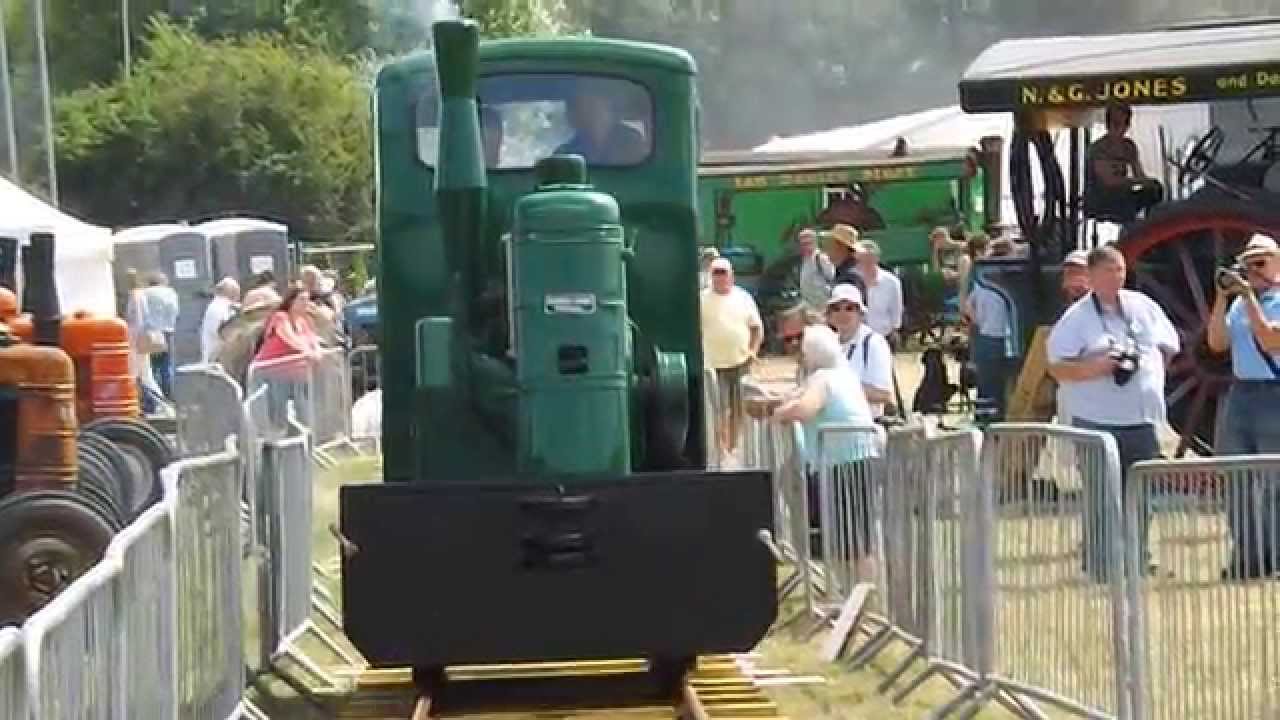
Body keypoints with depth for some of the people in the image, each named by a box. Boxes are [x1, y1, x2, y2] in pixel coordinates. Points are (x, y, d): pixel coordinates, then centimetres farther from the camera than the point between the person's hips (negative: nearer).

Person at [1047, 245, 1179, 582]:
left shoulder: (1143, 306, 11)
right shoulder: (1077, 317, -3)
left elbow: (1169, 346, 21)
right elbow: (1056, 368, -7)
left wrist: (1150, 363, 7)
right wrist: (1093, 367, -20)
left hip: (1143, 419, 5)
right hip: (1099, 421, -5)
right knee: (1101, 498, -3)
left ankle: (1137, 559, 22)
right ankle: (1100, 567, 3)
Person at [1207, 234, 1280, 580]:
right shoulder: (1240, 302, 12)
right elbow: (1217, 343, 6)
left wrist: (1249, 298, -17)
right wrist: (1222, 298, -2)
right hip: (1241, 394, 7)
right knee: (1238, 480, 7)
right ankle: (1246, 555, 12)